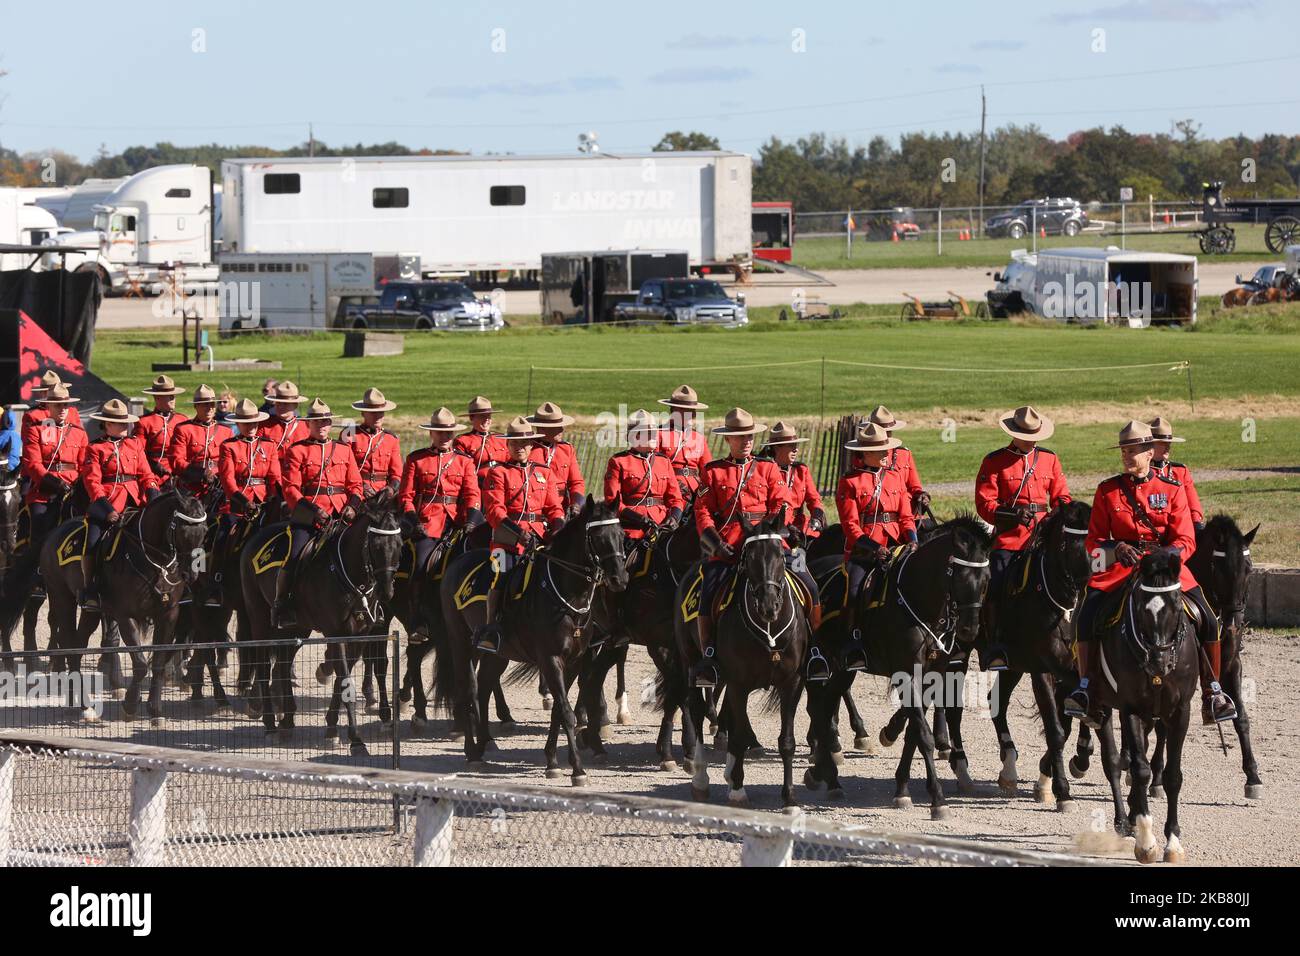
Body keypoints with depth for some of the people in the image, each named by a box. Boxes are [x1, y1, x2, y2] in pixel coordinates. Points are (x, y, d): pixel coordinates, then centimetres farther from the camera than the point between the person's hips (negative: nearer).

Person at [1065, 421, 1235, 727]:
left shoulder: (1172, 489, 3)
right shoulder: (1107, 490, 5)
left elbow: (1185, 540, -1)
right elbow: (1094, 540, 6)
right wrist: (1116, 548, -16)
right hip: (1122, 565, 0)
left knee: (1208, 621, -17)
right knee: (1086, 614, -25)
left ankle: (1212, 693, -3)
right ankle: (1084, 688, -19)